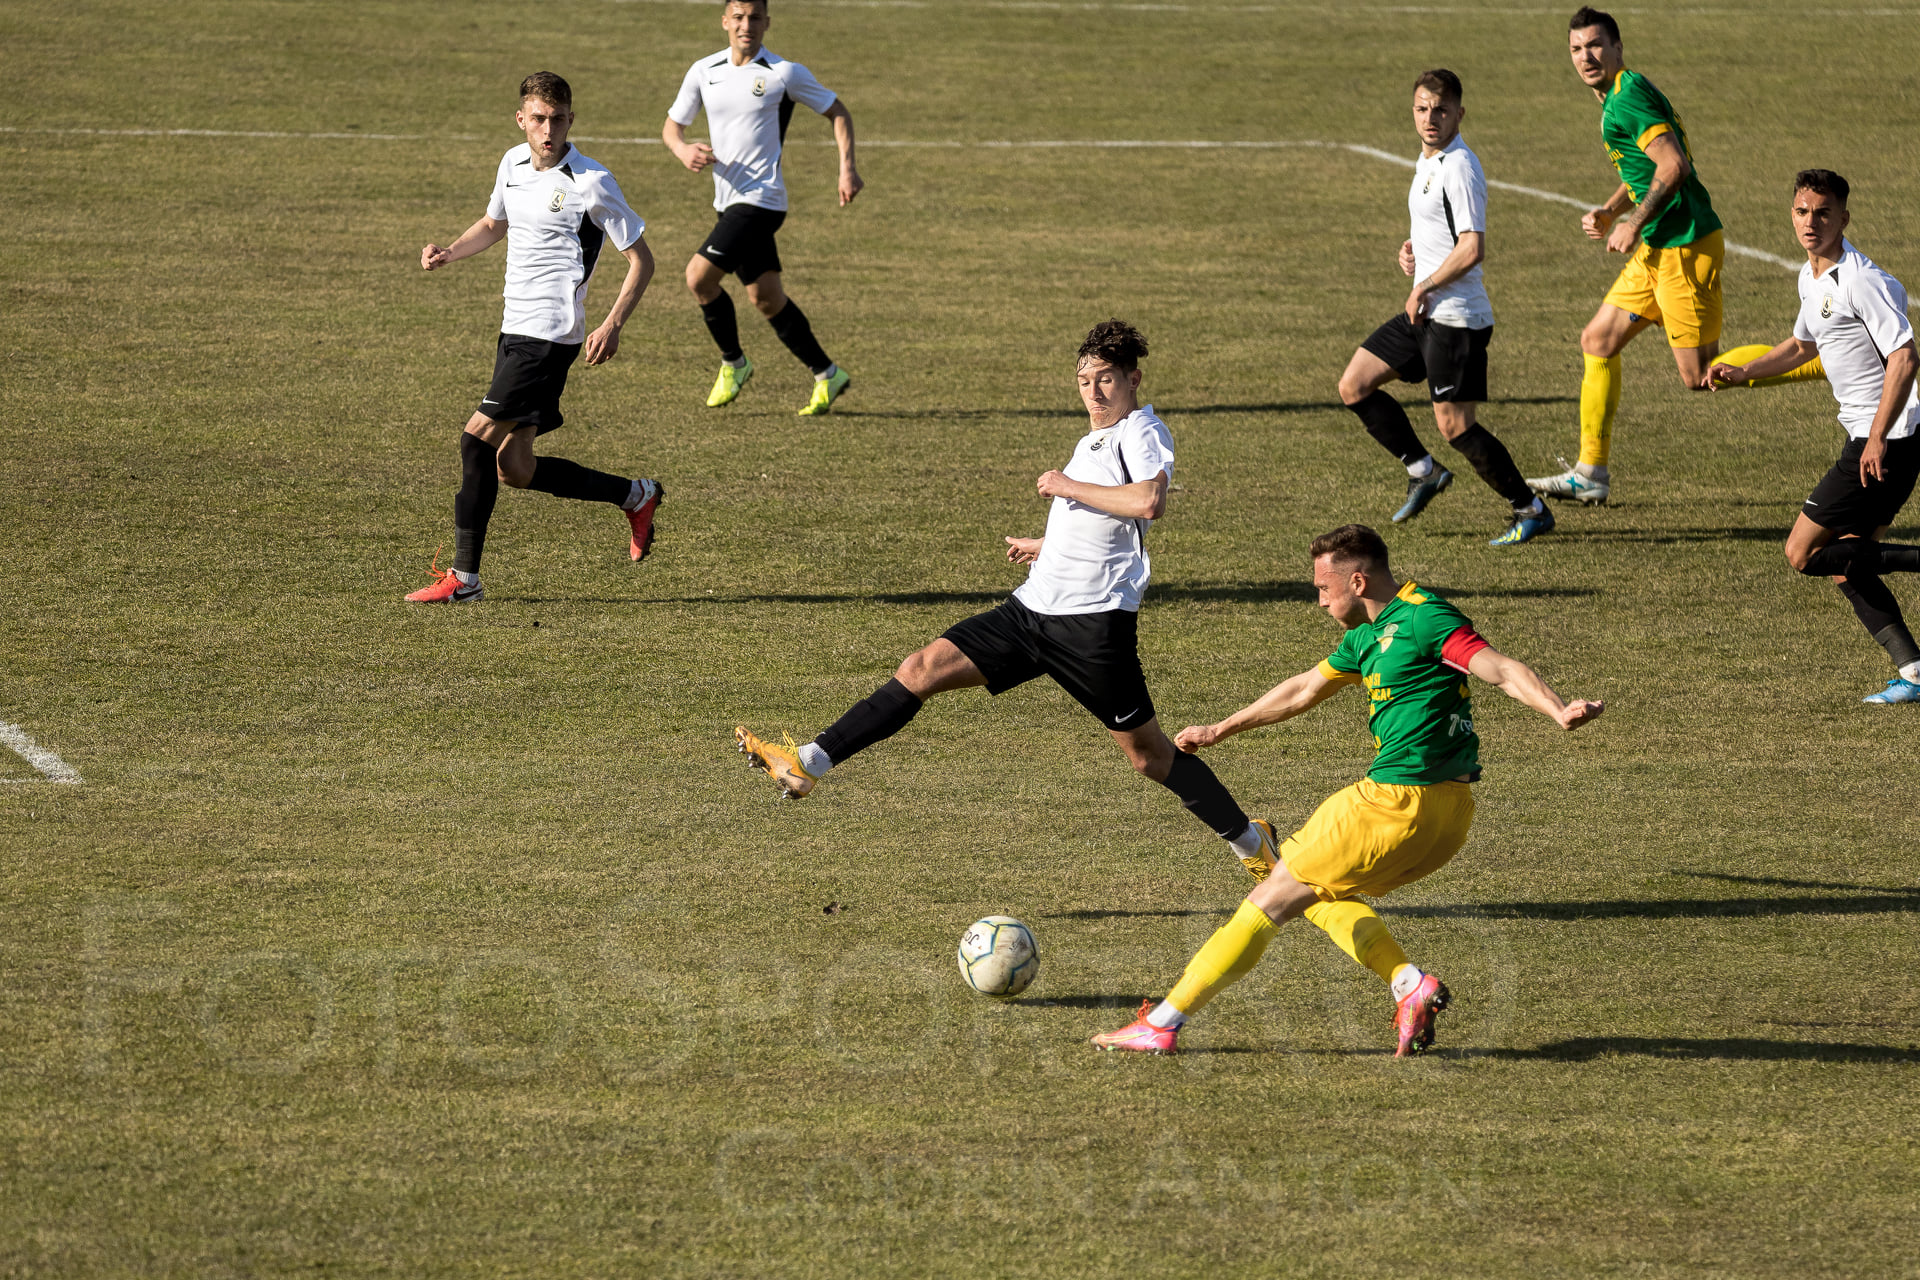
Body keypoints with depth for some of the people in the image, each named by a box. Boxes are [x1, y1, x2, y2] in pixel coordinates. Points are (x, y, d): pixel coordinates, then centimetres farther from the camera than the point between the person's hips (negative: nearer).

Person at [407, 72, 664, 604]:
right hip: (515, 328, 8)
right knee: (515, 470, 7)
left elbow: (641, 259, -7)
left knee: (478, 436, -15)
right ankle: (637, 496, 24)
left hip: (550, 335, -8)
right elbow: (494, 224, 28)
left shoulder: (590, 183, -12)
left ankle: (463, 577, -9)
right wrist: (448, 253, 8)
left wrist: (613, 325, -18)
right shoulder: (513, 163, 9)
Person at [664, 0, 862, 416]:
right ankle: (827, 375, 20)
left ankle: (733, 363, 5)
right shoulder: (703, 72, 7)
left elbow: (837, 111, 3)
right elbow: (672, 125, 14)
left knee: (699, 275, -16)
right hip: (729, 199, 6)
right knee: (765, 297, 9)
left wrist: (847, 168, -9)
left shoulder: (784, 74, -7)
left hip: (761, 198, -6)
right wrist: (682, 149, -9)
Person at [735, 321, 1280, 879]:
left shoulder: (1143, 431, -8)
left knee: (1148, 753, -1)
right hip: (1035, 606, 8)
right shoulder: (1092, 441, 19)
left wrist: (1068, 487, -18)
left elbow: (1149, 502, -28)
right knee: (921, 670, -2)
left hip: (1094, 620, -8)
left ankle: (1253, 843, 16)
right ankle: (809, 764, -5)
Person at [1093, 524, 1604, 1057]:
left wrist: (1559, 711, -40)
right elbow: (1304, 690, 29)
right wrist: (1218, 730, 36)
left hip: (1398, 803, -10)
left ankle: (1162, 1023, 7)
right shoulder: (1369, 633, 16)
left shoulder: (1423, 618, -14)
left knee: (1273, 899, 0)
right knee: (1322, 895, 25)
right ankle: (1410, 984, 3)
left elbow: (1502, 670, -23)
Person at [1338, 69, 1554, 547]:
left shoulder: (1459, 168, -18)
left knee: (1454, 425, -8)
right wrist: (1413, 252, 9)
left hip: (1457, 318, -10)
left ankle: (1530, 509, 4)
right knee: (1354, 386, 10)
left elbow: (1471, 250, -26)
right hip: (1424, 313, 10)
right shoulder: (1429, 161, 13)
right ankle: (1423, 471, 20)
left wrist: (1424, 287, -14)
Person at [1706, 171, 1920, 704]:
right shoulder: (1812, 278, 13)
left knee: (1805, 554, -8)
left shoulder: (1862, 281, -17)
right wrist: (1742, 372, 20)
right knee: (1846, 572, 8)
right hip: (1865, 434, 10)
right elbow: (1803, 344, 32)